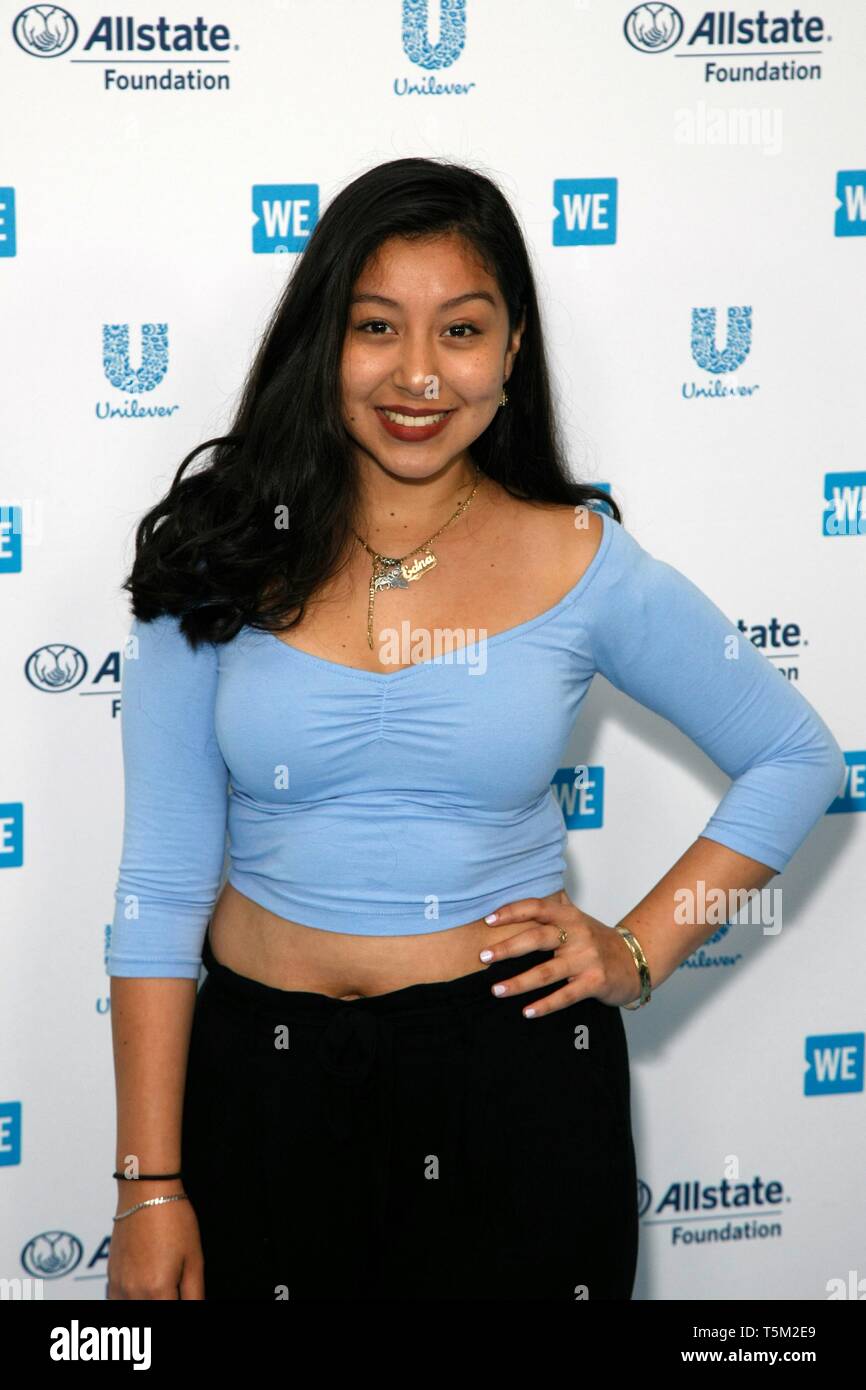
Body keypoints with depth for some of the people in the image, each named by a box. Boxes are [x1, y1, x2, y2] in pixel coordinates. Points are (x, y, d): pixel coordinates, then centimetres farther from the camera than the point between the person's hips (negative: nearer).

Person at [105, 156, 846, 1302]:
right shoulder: (222, 556, -4)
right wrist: (151, 1185, -6)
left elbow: (798, 759, 7)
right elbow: (162, 881, -4)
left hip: (516, 1071, 0)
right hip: (265, 1071, 1)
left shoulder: (580, 561, -5)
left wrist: (643, 951, -3)